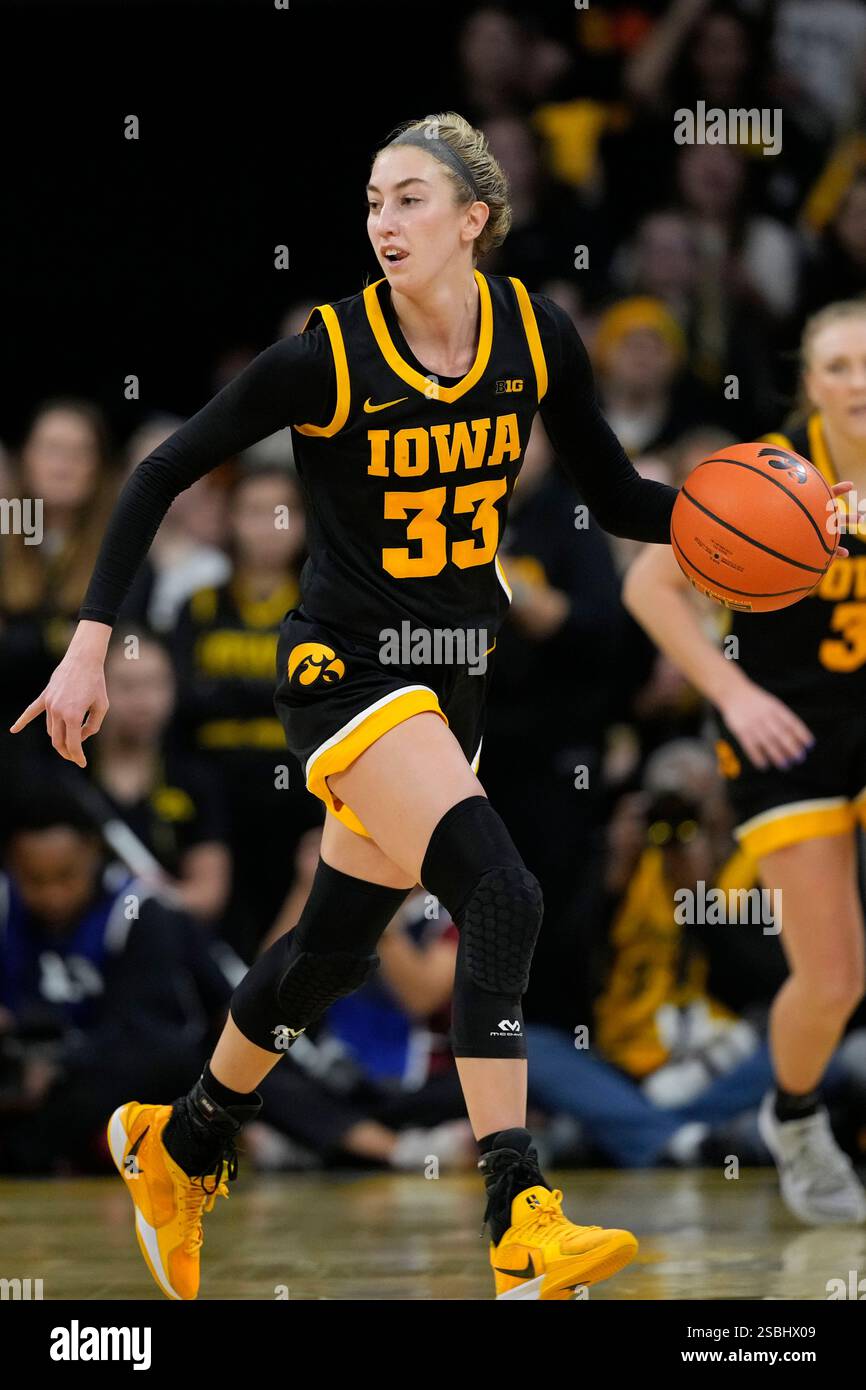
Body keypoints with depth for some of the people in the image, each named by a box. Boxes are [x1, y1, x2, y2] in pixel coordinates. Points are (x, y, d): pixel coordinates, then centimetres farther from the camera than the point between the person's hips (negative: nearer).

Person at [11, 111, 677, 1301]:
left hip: (456, 671, 6)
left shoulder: (536, 335, -4)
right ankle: (522, 1232, -27)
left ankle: (179, 1147, 41)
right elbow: (162, 476, -9)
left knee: (339, 945, 16)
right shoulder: (327, 354, -16)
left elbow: (613, 496, 6)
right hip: (347, 660, -6)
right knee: (500, 897, -25)